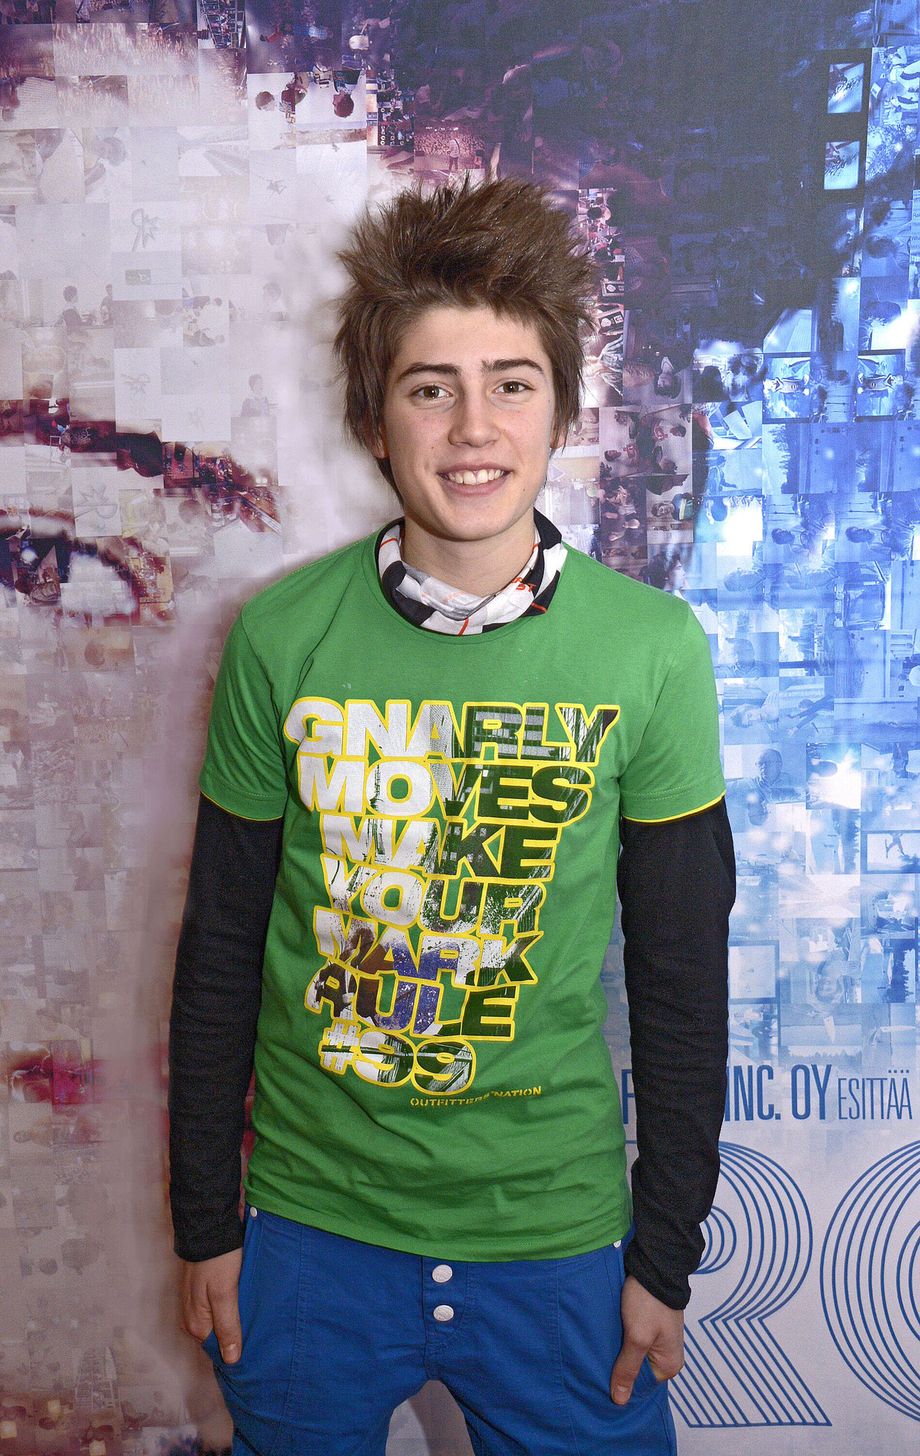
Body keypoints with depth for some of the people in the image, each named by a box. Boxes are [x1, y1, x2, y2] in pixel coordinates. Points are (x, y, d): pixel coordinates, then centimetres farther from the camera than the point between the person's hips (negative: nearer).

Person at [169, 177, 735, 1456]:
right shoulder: (281, 637, -8)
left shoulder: (651, 648, -9)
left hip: (559, 1234, 0)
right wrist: (206, 1221, 4)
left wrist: (665, 1255, 0)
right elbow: (221, 948, 0)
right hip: (312, 1221, 1)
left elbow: (683, 973, -3)